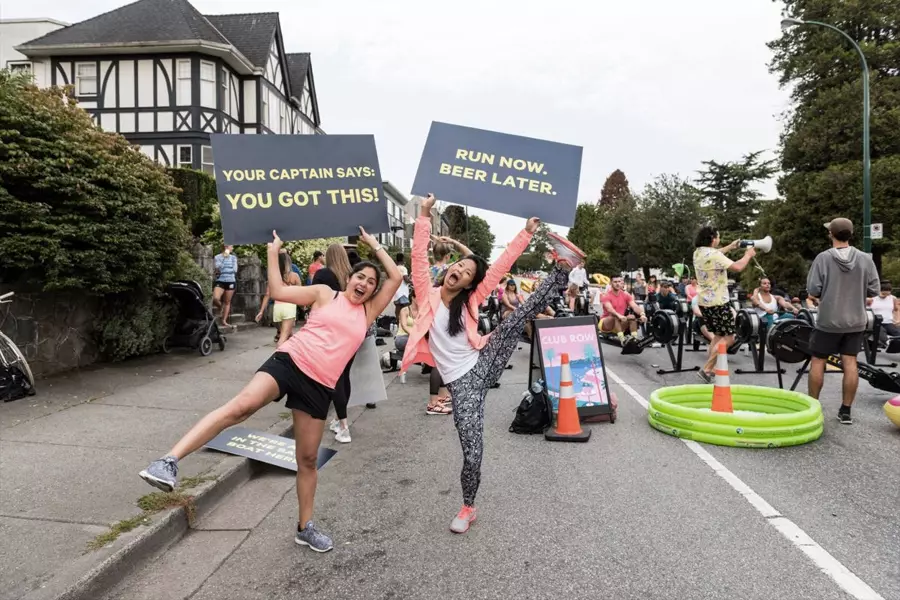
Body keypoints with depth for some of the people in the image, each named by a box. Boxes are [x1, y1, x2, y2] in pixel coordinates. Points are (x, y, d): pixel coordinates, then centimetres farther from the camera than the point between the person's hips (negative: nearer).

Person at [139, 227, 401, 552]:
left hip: (320, 386, 3)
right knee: (242, 405, -30)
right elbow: (278, 291, 5)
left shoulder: (367, 312, 14)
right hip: (290, 362, -2)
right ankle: (170, 461, -31)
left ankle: (305, 527, 24)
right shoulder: (325, 294, 9)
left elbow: (396, 278, 10)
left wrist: (375, 245, 13)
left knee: (308, 458, 10)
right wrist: (273, 253, 7)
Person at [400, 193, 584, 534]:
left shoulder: (470, 300, 4)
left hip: (483, 363, 2)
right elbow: (419, 256, -10)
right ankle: (468, 508, 19)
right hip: (462, 382, -2)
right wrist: (424, 215, -14)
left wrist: (527, 233, 2)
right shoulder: (428, 295, -1)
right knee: (472, 451, -3)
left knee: (523, 313, -16)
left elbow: (501, 266, 3)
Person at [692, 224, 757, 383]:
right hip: (717, 302, -10)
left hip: (704, 300, 10)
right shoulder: (714, 255, -20)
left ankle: (709, 369, 17)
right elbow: (737, 267, -22)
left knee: (718, 335, 19)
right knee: (728, 338, -4)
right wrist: (748, 255, -5)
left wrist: (730, 247, 31)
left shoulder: (698, 253, 9)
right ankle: (706, 369, -9)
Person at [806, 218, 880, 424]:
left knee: (818, 361, 8)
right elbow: (875, 290, 0)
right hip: (855, 321, 3)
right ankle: (846, 411, 12)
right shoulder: (865, 259, -3)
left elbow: (812, 289, -13)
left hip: (828, 320, -3)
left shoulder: (823, 258, -11)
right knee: (850, 362, 7)